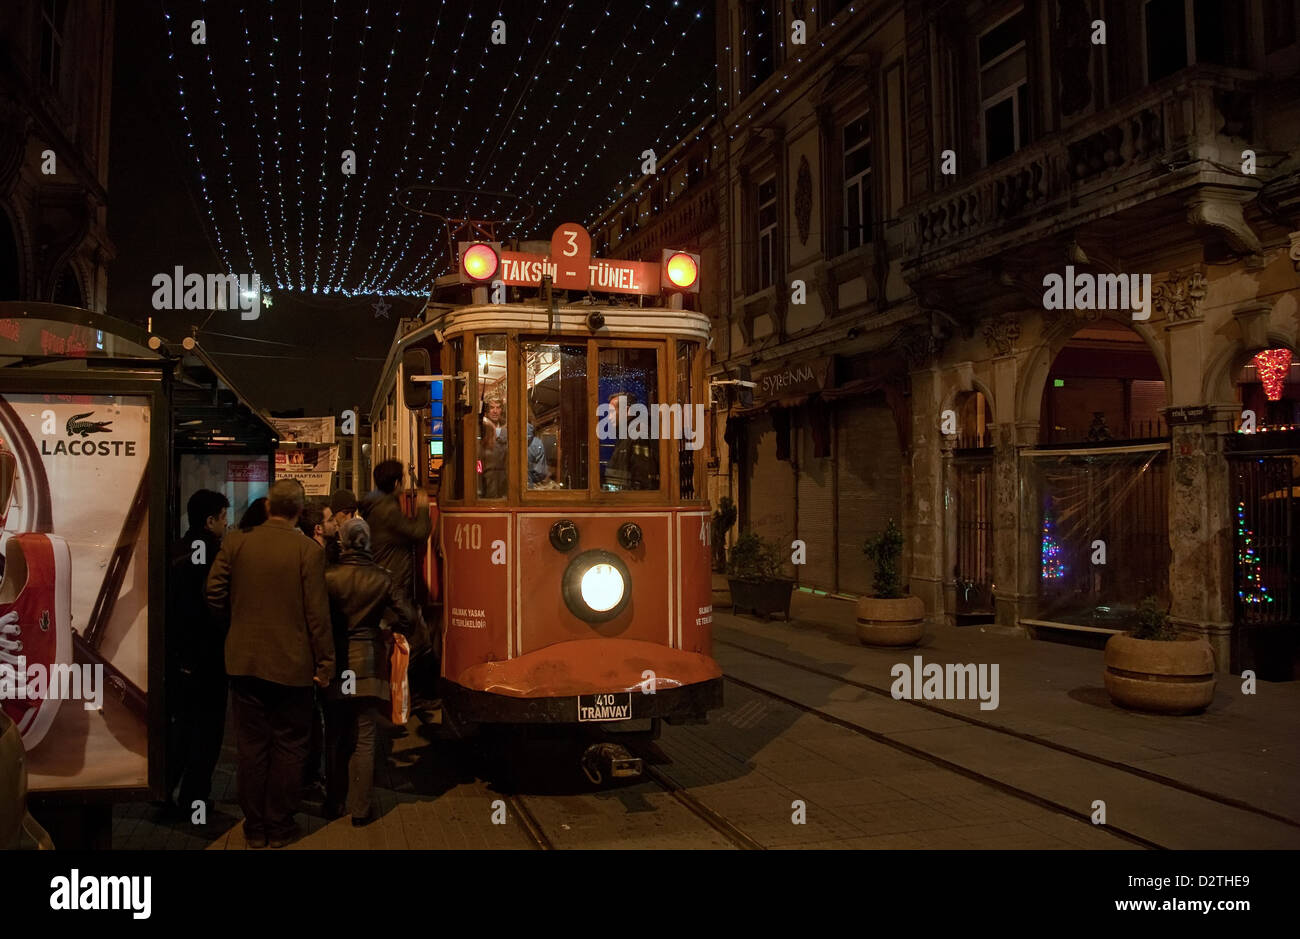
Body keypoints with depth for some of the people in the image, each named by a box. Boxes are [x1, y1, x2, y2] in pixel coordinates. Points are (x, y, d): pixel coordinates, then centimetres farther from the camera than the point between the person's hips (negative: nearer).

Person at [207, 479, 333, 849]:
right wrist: (325, 663, -4)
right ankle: (279, 826, 18)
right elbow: (317, 613, -12)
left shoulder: (235, 544, -3)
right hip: (292, 664, -3)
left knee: (251, 745, 12)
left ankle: (255, 827, 22)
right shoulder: (309, 550, -12)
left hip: (245, 662, 3)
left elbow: (214, 594, -1)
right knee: (288, 746, 10)